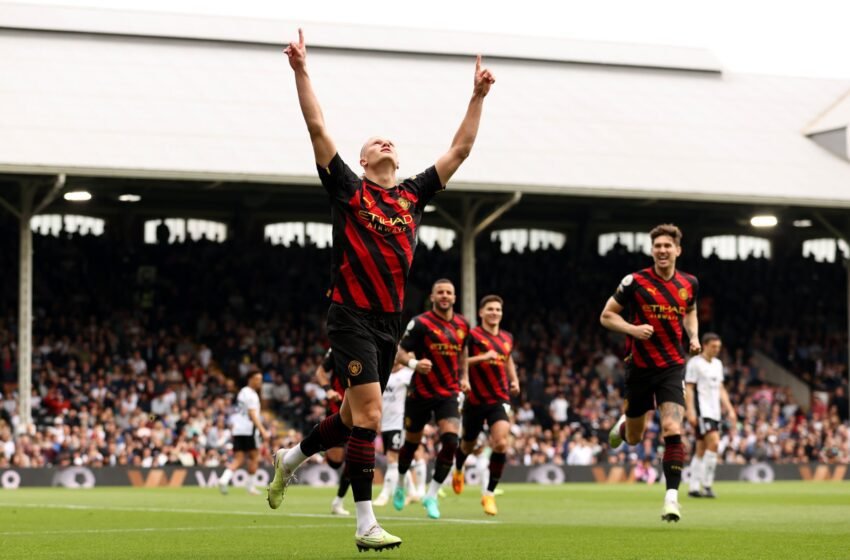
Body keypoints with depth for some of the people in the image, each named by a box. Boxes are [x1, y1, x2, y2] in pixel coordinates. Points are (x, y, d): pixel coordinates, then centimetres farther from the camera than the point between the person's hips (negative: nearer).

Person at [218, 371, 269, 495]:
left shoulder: (242, 392, 19)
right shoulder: (251, 395, -10)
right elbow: (252, 415, -18)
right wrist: (263, 431, -23)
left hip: (237, 429, 8)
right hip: (248, 430, -8)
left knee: (238, 460, 3)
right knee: (254, 457, 4)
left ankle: (224, 479, -17)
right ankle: (251, 486, 7)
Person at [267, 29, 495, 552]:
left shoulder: (413, 194, 12)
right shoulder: (348, 189, 0)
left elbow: (460, 150, 17)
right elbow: (318, 129, -6)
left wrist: (478, 96, 15)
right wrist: (302, 71, -11)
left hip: (391, 322, 6)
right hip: (353, 316, -6)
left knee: (353, 416, 14)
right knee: (368, 415, -14)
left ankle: (290, 459, 41)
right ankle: (366, 524, -12)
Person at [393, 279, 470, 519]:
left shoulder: (462, 324, 4)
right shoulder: (420, 323, -12)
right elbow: (400, 354, -15)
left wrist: (464, 377, 19)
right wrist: (414, 363, -34)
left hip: (449, 393, 3)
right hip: (421, 392, -3)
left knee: (451, 441, -17)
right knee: (412, 443, 10)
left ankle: (431, 496, -7)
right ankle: (400, 486, 39)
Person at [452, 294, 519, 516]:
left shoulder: (507, 338, 8)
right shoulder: (472, 336, -9)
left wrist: (514, 380, 14)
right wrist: (482, 357, -27)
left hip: (499, 399, 2)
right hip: (475, 400, -2)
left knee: (501, 443, -19)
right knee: (468, 445, 15)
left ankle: (489, 493, -8)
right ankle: (458, 469, 52)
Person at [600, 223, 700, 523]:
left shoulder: (689, 283, 2)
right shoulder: (635, 282, -9)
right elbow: (606, 316, -2)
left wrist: (694, 337, 3)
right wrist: (633, 329, -19)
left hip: (672, 367, 1)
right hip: (640, 366, -1)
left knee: (672, 430, -18)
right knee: (634, 438, 13)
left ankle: (672, 496, -13)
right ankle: (624, 424, 51)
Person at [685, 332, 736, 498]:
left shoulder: (718, 364, 17)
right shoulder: (695, 363, -6)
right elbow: (688, 388, -9)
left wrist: (729, 409, 15)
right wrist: (690, 411, -16)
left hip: (715, 412, 8)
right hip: (701, 411, -8)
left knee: (701, 450, 8)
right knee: (713, 442, -19)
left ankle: (694, 488, 10)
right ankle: (706, 484, -15)